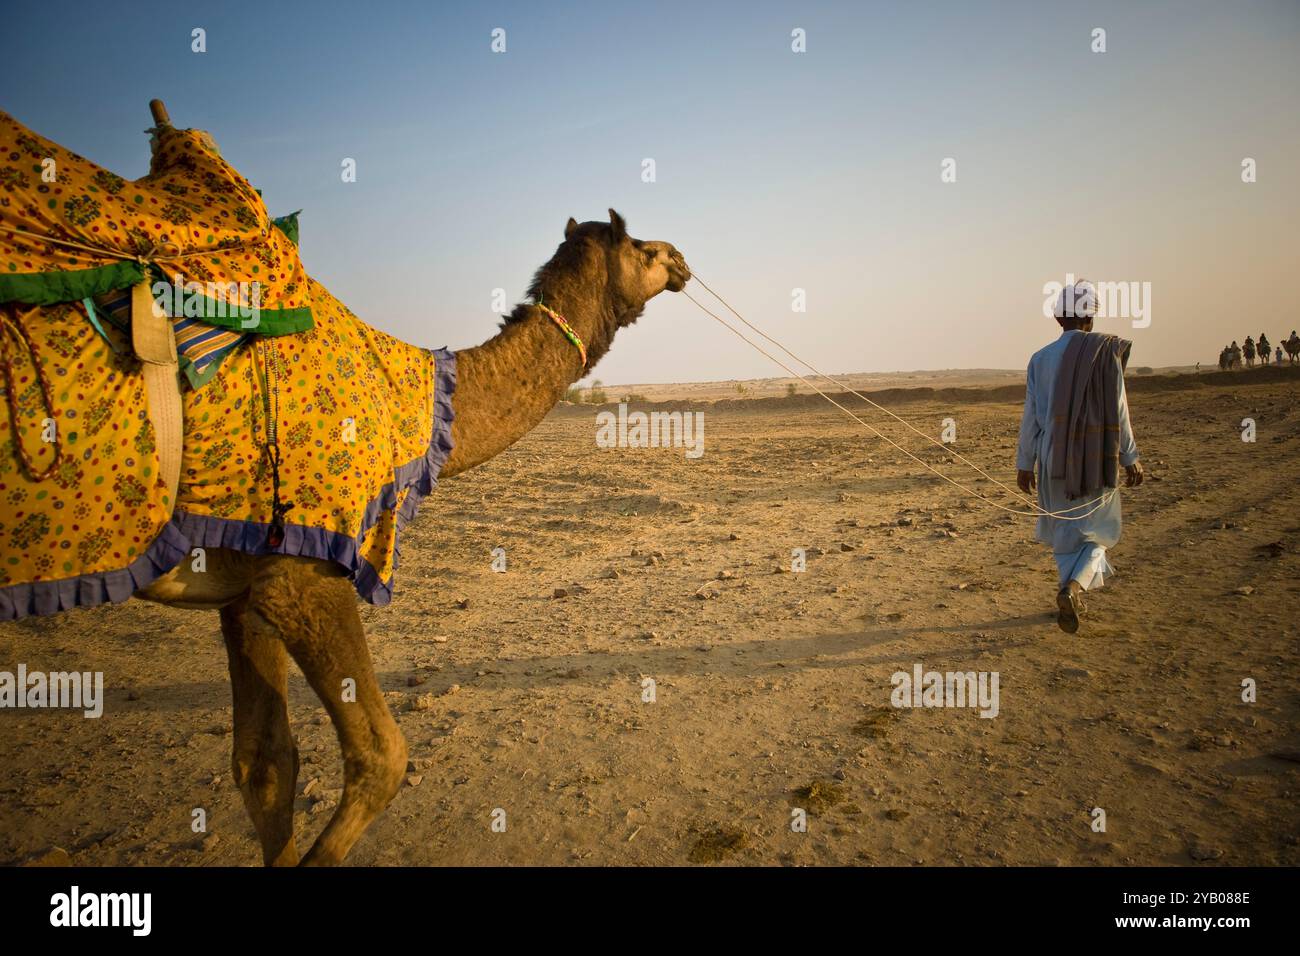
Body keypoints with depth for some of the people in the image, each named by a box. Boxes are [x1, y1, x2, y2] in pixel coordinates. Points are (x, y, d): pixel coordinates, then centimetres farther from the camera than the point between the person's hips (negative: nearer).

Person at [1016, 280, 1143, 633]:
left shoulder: (1041, 358, 0)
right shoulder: (1105, 351, -9)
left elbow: (1031, 417, 3)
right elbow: (1117, 412, -7)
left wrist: (1025, 464, 10)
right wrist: (1130, 458, 1)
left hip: (1053, 460, 3)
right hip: (1094, 458, -3)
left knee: (1064, 528, 18)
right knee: (1096, 530, 11)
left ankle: (1072, 592, 25)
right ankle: (1073, 586, -12)